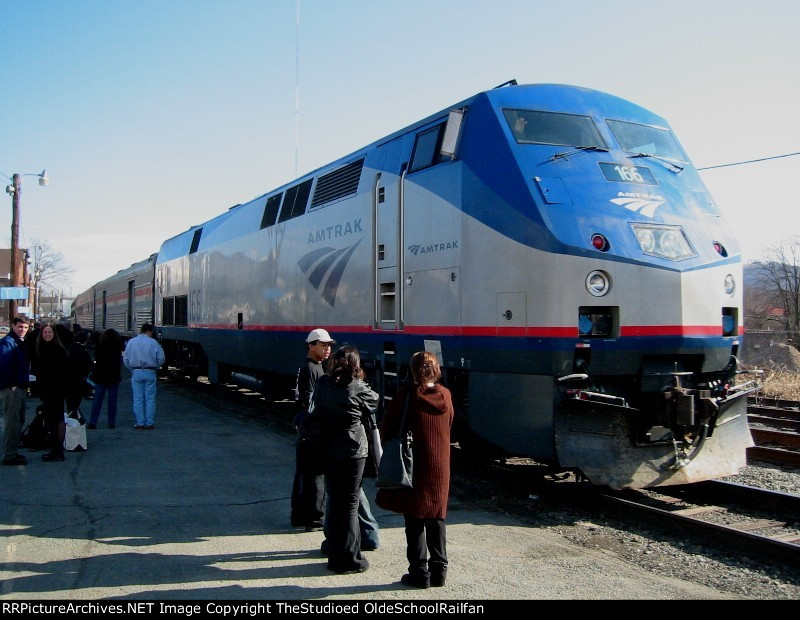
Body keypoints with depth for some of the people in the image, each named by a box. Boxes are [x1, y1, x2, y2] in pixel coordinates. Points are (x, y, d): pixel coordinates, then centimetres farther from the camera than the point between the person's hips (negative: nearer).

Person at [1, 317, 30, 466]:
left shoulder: (21, 342, 15)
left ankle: (12, 453, 25)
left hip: (20, 388, 10)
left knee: (18, 421, 16)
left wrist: (24, 384, 12)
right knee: (12, 423, -6)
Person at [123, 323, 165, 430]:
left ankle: (140, 423, 6)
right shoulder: (153, 342, -3)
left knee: (138, 399, 6)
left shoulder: (131, 342, 5)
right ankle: (150, 423, 4)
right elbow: (162, 358, -5)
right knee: (150, 399, 4)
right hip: (150, 373, -2)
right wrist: (155, 367, 12)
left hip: (136, 373, 2)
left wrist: (132, 370, 16)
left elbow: (125, 359, 5)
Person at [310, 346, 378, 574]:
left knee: (333, 501, 13)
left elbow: (316, 412, 7)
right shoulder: (358, 389, -13)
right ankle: (350, 559, 8)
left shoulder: (322, 384, -3)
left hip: (328, 452, 4)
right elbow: (374, 403, 5)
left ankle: (334, 556, 19)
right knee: (350, 504, 4)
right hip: (354, 452, -4)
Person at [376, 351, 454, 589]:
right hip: (441, 467, 4)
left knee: (415, 520, 5)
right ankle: (439, 570, 17)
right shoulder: (445, 395, 0)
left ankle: (419, 571, 8)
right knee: (437, 518, 13)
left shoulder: (406, 395, -13)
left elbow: (386, 431, -8)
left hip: (415, 466, -4)